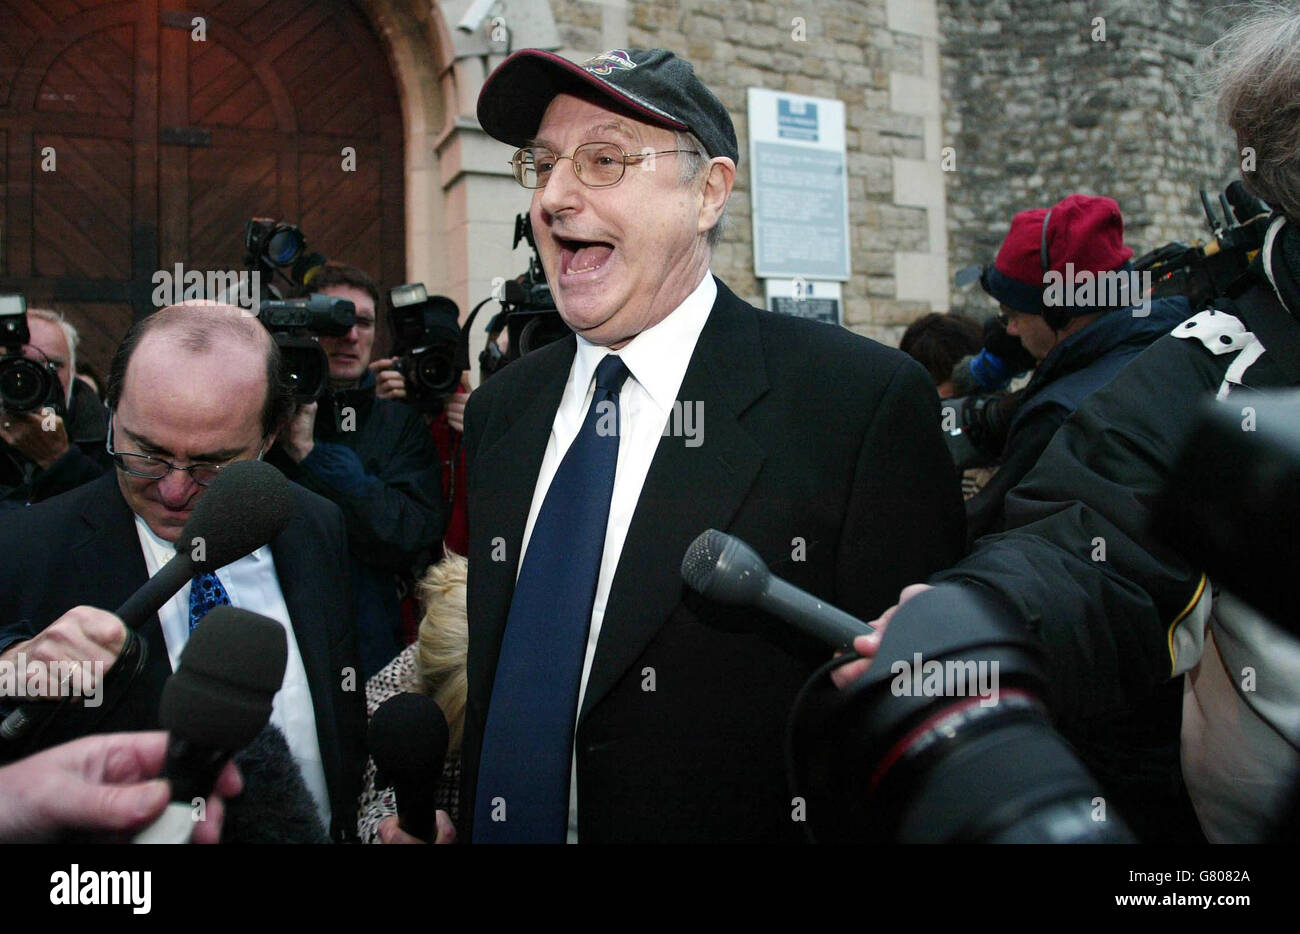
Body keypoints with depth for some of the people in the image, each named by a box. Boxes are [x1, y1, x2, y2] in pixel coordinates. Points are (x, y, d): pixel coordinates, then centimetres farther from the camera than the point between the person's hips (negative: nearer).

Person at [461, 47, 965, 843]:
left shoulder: (866, 403, -18)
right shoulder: (500, 412, 1)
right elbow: (493, 678, 7)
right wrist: (461, 819, -1)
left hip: (741, 822, -4)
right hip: (498, 823, 5)